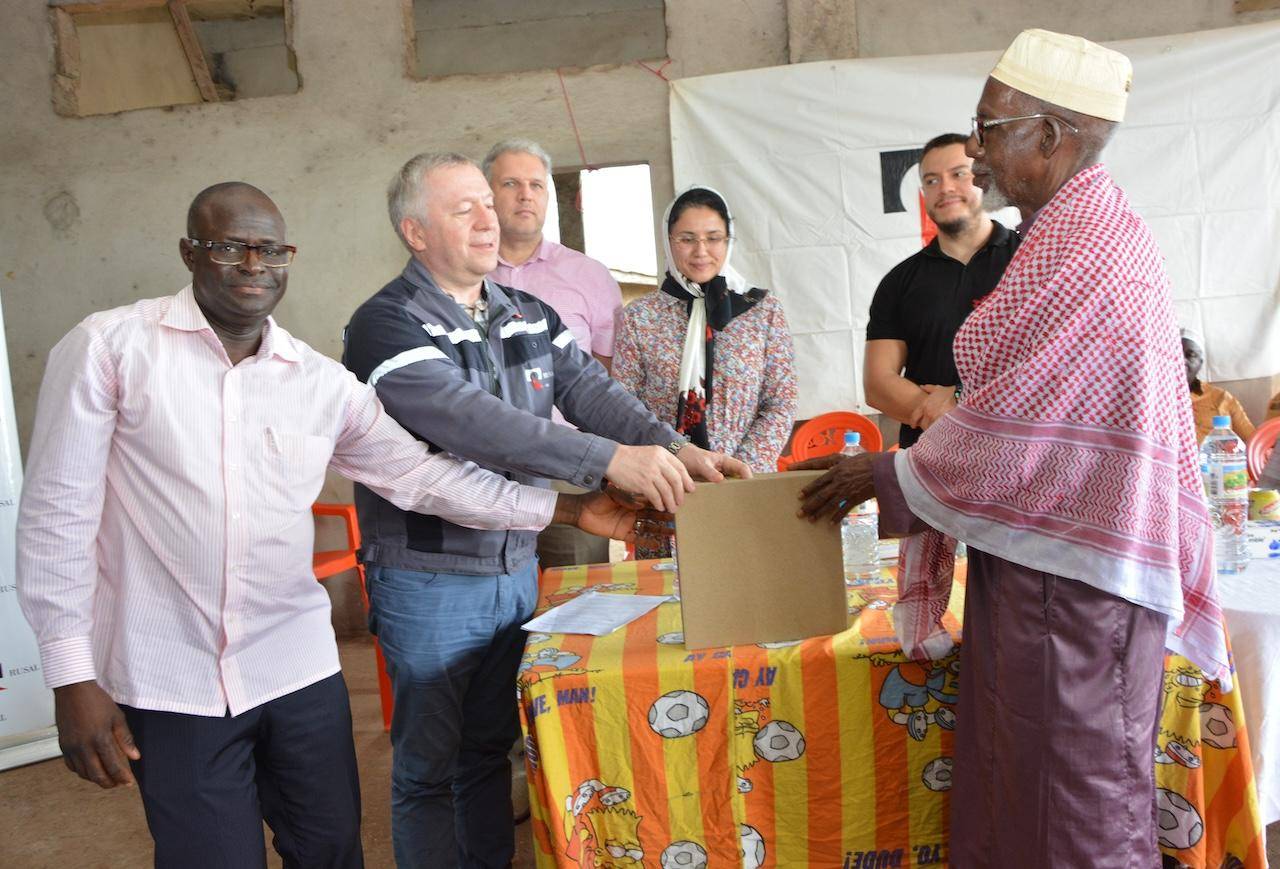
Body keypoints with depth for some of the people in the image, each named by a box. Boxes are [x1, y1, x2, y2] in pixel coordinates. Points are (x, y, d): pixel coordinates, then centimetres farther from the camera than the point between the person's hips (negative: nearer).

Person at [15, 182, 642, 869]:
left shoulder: (321, 381, 4)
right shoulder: (110, 347, -6)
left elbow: (423, 473, 5)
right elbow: (59, 512, -6)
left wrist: (570, 509, 0)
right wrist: (73, 678, -8)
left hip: (300, 667, 4)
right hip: (171, 687, -3)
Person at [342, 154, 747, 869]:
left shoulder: (529, 316, 9)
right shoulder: (388, 326, -16)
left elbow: (591, 391, -2)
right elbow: (473, 422, -30)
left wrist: (673, 448, -21)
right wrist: (609, 460, -37)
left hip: (516, 566, 6)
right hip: (431, 586, -6)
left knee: (490, 749, 20)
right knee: (429, 766, 9)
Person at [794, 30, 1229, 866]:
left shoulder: (1081, 250, -19)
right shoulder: (1080, 227, 14)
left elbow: (1015, 420, -18)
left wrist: (889, 473, -4)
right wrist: (894, 467, 16)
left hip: (1070, 569, -10)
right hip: (1050, 550, 10)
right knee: (1023, 777, 18)